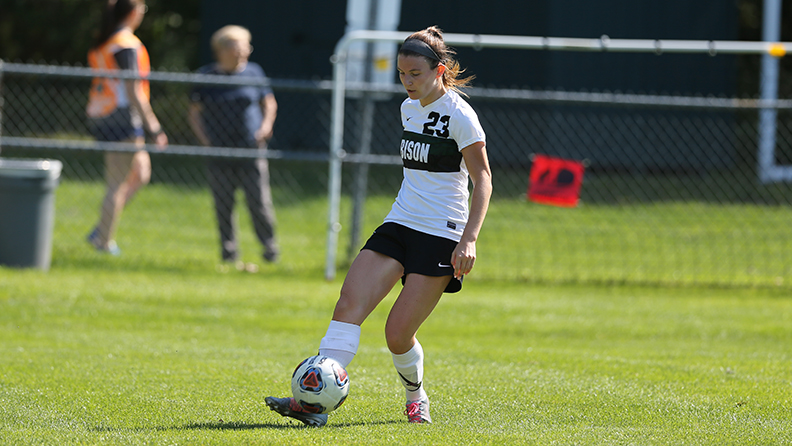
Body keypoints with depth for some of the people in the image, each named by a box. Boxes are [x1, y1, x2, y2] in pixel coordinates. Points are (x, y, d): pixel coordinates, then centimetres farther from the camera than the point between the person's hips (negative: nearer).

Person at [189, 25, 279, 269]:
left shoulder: (253, 72, 7)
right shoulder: (206, 76, 3)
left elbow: (269, 103, 16)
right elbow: (195, 112, 8)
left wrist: (266, 126, -1)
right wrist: (203, 137, -5)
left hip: (251, 149, 0)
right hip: (219, 153, 0)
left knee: (259, 202, -3)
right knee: (223, 205, 1)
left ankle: (270, 249, 11)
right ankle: (229, 252, 10)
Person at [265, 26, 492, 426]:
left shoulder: (459, 115, -11)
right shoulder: (409, 108, 12)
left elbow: (482, 179, -12)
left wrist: (469, 239, -20)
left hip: (441, 235, -7)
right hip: (399, 226, 7)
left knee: (398, 334, -9)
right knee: (349, 304, -13)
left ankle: (416, 397, 21)